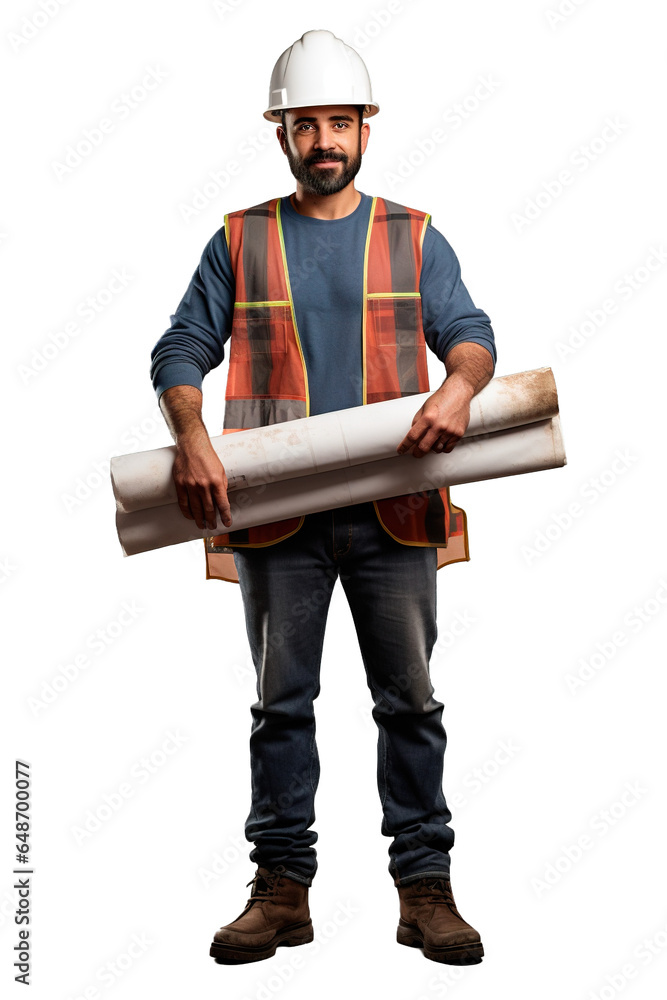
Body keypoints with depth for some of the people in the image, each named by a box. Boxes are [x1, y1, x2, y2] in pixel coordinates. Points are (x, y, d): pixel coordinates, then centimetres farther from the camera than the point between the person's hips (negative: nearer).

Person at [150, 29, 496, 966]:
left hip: (393, 510, 0)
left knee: (409, 700, 3)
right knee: (282, 702, 6)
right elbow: (182, 349, 6)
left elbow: (469, 330, 1)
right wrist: (190, 436, -12)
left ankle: (426, 888, 11)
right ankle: (282, 888, 14)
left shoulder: (414, 238, 10)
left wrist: (460, 384, -22)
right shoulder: (240, 242, 10)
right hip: (276, 513, 0)